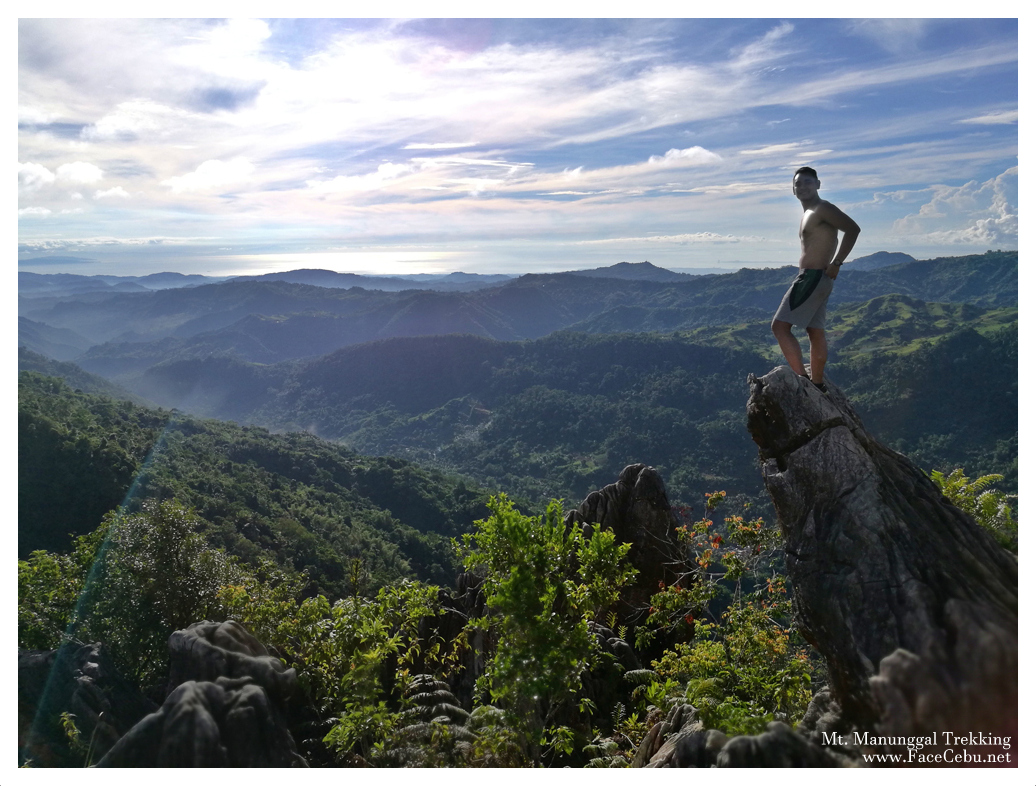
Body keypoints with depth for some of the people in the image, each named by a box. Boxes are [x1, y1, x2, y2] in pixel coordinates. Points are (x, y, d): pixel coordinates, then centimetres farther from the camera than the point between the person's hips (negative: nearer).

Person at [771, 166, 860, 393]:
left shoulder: (822, 208, -11)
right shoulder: (808, 213, 18)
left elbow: (853, 229, -22)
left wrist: (835, 264, -22)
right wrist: (829, 265, 17)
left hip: (813, 278, -11)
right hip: (811, 278, 11)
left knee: (779, 326, -13)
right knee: (815, 331, 14)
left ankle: (802, 378, -14)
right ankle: (817, 383, 21)